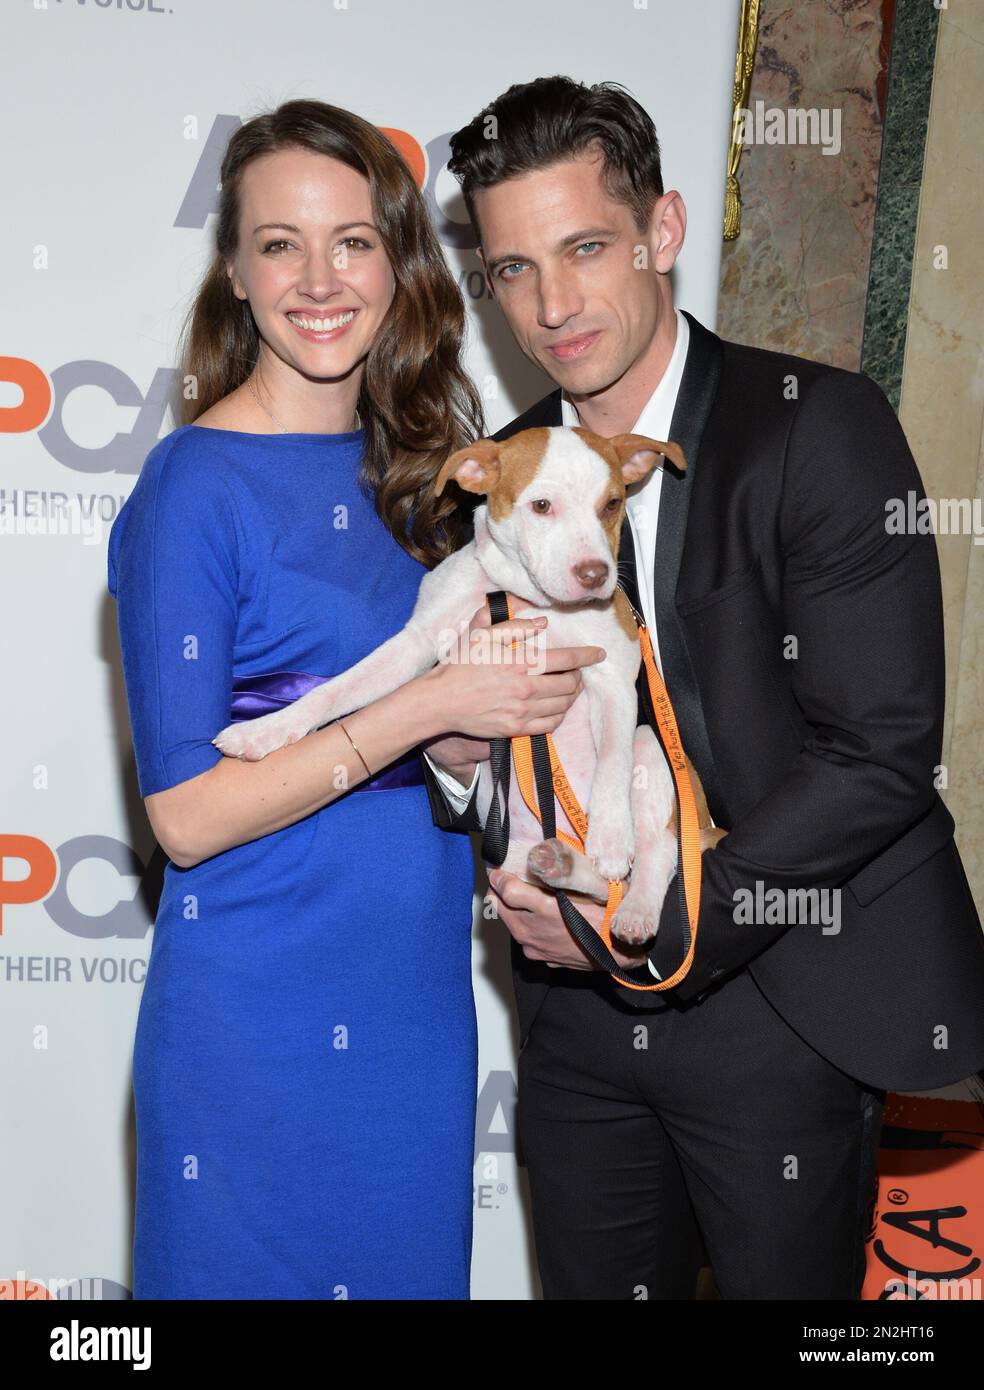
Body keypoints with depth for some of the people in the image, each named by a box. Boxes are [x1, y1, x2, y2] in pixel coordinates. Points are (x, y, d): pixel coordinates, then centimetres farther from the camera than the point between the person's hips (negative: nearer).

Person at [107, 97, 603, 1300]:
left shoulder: (407, 467, 6)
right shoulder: (193, 489, -14)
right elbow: (185, 815, -17)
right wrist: (429, 706, -20)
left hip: (417, 1004, 7)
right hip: (260, 1015, -6)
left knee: (407, 1260, 20)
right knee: (262, 1267, 11)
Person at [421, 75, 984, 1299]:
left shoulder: (823, 430, -12)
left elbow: (883, 749, -17)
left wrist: (662, 927, -17)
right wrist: (457, 756, -12)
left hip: (780, 1004, -4)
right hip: (579, 1015, 5)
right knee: (592, 1284, 18)